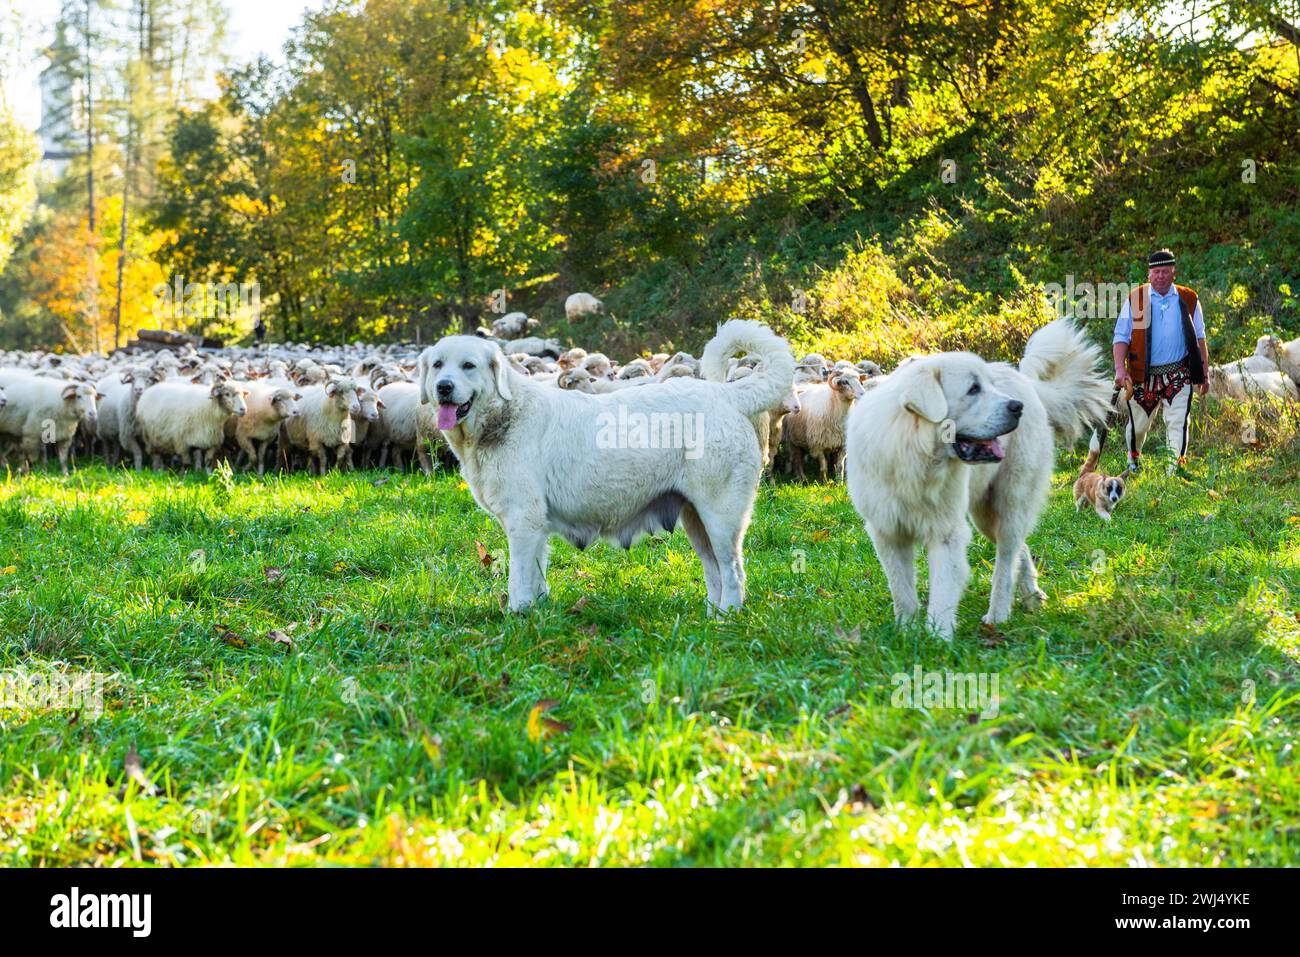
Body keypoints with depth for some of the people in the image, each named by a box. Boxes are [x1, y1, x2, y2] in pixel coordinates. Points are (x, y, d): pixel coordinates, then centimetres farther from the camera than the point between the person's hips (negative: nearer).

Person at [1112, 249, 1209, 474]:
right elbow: (1121, 337, -1)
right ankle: (1134, 463, 37)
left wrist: (1205, 373, 10)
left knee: (1178, 424, -12)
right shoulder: (1135, 299, 1)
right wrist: (1120, 369, -14)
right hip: (1143, 376, 0)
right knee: (1138, 425, 11)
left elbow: (1199, 339, 13)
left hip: (1178, 376, 0)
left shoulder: (1188, 300, 6)